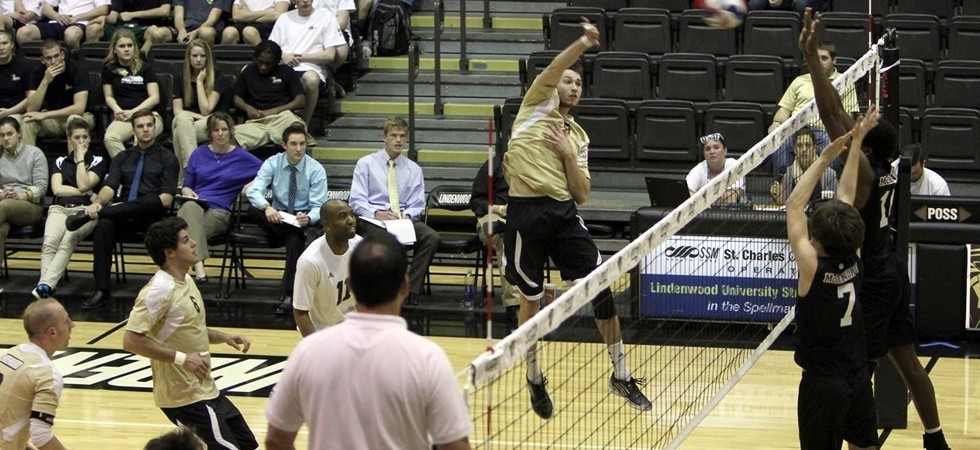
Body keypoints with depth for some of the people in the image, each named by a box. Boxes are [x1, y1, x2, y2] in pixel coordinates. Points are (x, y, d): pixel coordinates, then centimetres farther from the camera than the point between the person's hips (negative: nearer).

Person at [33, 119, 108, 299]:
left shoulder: (98, 160, 15)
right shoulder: (61, 161, 23)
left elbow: (84, 185, -2)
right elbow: (57, 189, 7)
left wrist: (80, 158, 4)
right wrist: (85, 193, 0)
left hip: (84, 210, -3)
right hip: (60, 208, 3)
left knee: (68, 240, -34)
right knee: (50, 241, -31)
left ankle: (46, 285, -48)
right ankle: (46, 285, -44)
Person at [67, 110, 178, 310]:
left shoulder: (166, 158, 11)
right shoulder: (122, 158, 22)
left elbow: (167, 198, -1)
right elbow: (110, 187, 7)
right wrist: (98, 202, -19)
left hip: (151, 216, -2)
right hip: (122, 215, 2)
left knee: (151, 201, -39)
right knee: (104, 226, -34)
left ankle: (87, 215, -38)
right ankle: (101, 290, -36)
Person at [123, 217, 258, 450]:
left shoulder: (186, 281, 9)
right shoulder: (159, 290, -20)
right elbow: (131, 340, -26)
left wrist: (224, 337, 8)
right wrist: (181, 358, -26)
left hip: (205, 390, 10)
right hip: (185, 396, -10)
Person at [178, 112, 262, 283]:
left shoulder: (242, 157, 12)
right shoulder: (199, 153, 20)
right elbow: (186, 184, 22)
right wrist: (186, 191, -1)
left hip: (219, 211, -1)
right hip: (194, 205, 2)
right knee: (190, 207, -39)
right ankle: (198, 268, -53)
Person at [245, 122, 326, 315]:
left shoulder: (316, 169, -8)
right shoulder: (272, 163, -4)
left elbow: (318, 206, -13)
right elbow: (254, 190, -17)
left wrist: (308, 219, -37)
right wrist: (267, 207, -39)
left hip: (303, 219, -2)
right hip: (277, 217, 2)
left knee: (296, 238, -36)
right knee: (253, 209, -29)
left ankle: (289, 296, -36)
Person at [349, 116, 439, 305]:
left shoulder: (413, 169, 17)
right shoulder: (366, 164, 9)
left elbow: (417, 204, 11)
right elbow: (357, 201, 1)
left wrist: (408, 215, -13)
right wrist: (377, 213, -18)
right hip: (371, 220, -3)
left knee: (432, 237, -28)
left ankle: (412, 292, -24)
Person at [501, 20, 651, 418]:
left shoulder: (578, 136, 19)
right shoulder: (538, 105, 8)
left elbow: (582, 194, 12)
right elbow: (551, 71, -13)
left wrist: (569, 155, -1)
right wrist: (582, 44, -26)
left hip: (564, 213, 4)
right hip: (526, 212, -4)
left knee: (602, 289, -4)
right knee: (532, 300, 5)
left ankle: (621, 375, 8)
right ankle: (535, 378, 25)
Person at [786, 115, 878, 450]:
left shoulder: (813, 268, -19)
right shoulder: (852, 261, -5)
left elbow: (794, 205, -14)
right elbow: (846, 196, 5)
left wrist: (825, 158, -10)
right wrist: (855, 144, 10)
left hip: (823, 384, -6)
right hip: (859, 377, 6)